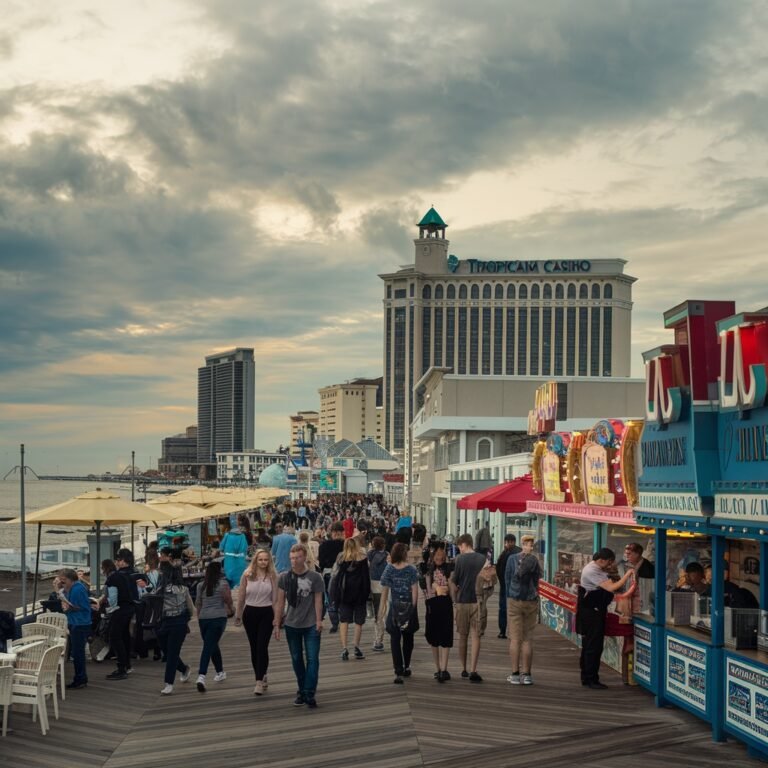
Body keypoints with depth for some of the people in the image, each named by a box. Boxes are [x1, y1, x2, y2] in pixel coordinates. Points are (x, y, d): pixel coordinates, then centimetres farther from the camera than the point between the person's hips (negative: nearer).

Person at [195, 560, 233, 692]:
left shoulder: (201, 585, 10)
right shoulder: (223, 583, -3)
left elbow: (197, 604, 13)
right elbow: (227, 598, -11)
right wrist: (230, 608, 9)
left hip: (203, 618, 4)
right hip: (218, 618, -4)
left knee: (212, 646, 20)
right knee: (209, 647, -9)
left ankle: (220, 672, 33)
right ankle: (201, 676, -22)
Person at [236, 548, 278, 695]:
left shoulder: (272, 576, -3)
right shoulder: (247, 575, -2)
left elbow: (275, 598, -1)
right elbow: (241, 597, 6)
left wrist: (276, 616, -4)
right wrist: (238, 615, 10)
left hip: (266, 613, -2)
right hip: (250, 612, 2)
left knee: (262, 647, -9)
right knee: (254, 647, 9)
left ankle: (260, 681, -9)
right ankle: (261, 677, 23)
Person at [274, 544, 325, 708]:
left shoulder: (314, 577, -5)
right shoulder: (284, 577, 1)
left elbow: (318, 600, -2)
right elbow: (280, 602, 4)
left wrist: (319, 621, -8)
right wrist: (277, 624, 2)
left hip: (311, 625, -2)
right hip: (291, 625, 2)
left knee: (312, 659, -7)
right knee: (296, 659, 11)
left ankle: (310, 694, -5)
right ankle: (301, 691, 22)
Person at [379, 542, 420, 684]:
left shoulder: (389, 569, -4)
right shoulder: (411, 570, -5)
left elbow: (385, 589, -2)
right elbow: (415, 590, -7)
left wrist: (383, 606, 7)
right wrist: (414, 606, 0)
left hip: (394, 607, -1)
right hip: (409, 607, 1)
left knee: (395, 640, -1)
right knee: (408, 638, 18)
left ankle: (398, 671, -10)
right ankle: (406, 667, 30)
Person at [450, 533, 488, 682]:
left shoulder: (460, 559, -6)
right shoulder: (482, 559, 2)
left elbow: (453, 583, -5)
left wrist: (454, 599, 8)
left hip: (462, 601, -1)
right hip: (478, 602, 1)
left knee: (463, 636, 12)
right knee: (476, 636, -1)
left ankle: (464, 669, 21)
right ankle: (473, 670, -13)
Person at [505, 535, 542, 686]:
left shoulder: (512, 558, -3)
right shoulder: (534, 560, -5)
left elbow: (507, 579, 1)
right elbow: (537, 579, 2)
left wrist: (509, 597, 9)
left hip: (514, 600, 0)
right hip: (531, 601, 0)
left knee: (515, 638, 2)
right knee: (527, 639, 6)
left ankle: (515, 674, 1)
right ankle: (526, 674, 5)